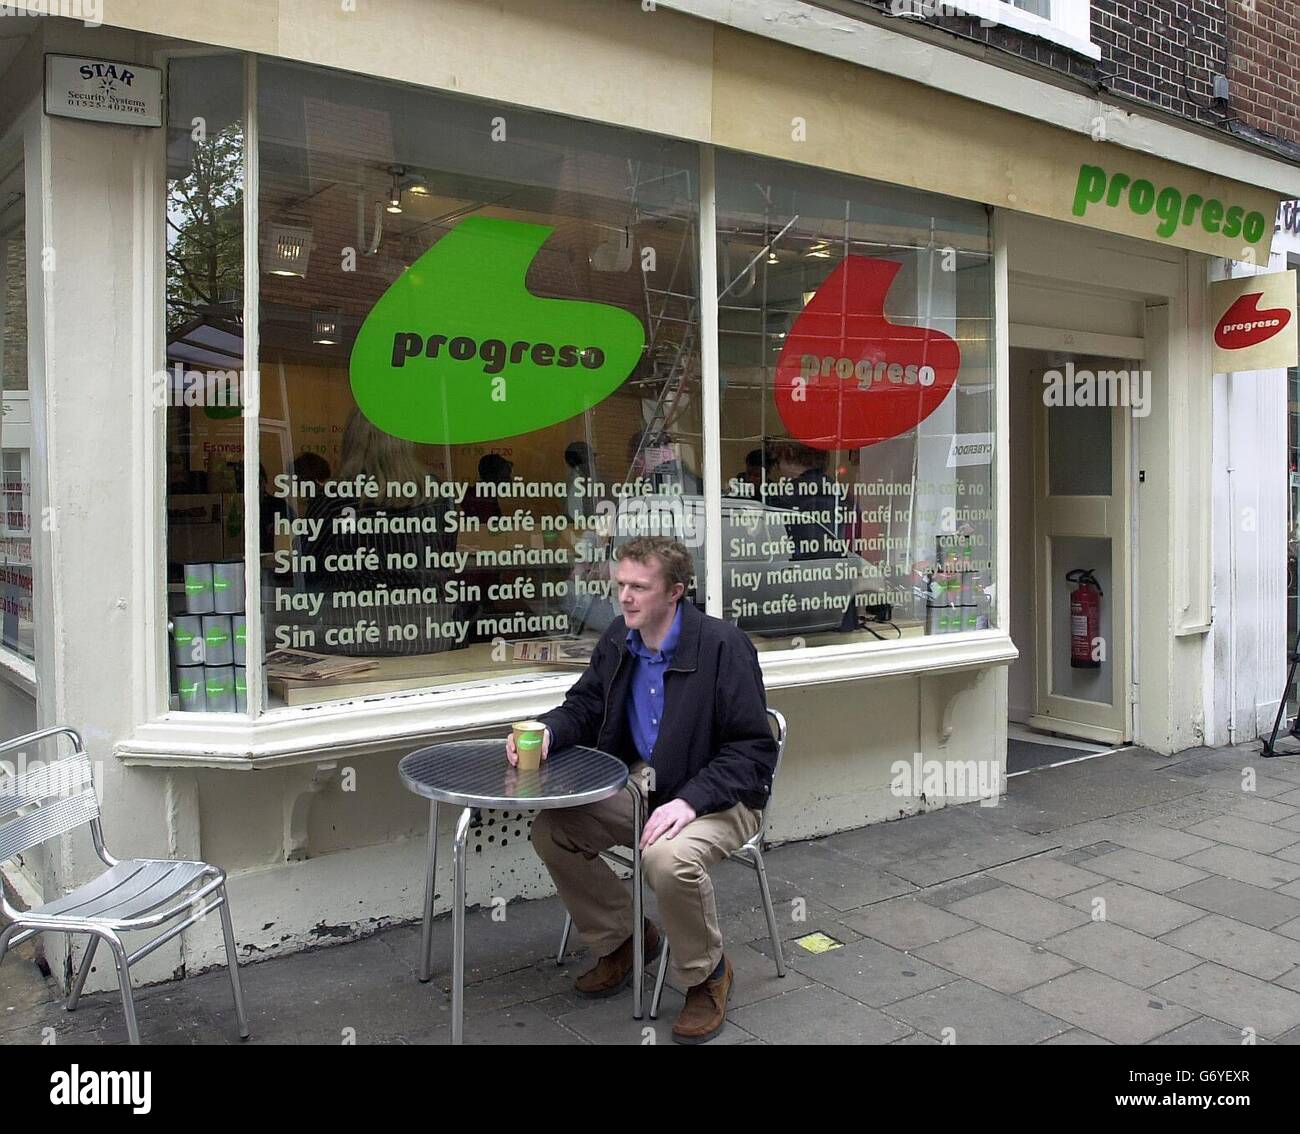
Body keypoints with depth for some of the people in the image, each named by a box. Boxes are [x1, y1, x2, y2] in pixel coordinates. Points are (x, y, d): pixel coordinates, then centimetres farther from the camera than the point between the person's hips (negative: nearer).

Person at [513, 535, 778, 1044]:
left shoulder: (723, 645, -19)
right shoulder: (619, 638, 1)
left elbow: (753, 750, -18)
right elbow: (584, 705, 12)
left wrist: (691, 800, -30)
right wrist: (547, 730, -11)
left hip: (717, 797, -7)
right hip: (640, 786, 7)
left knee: (668, 857, -35)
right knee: (550, 829, -8)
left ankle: (708, 973, -2)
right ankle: (620, 941, 16)